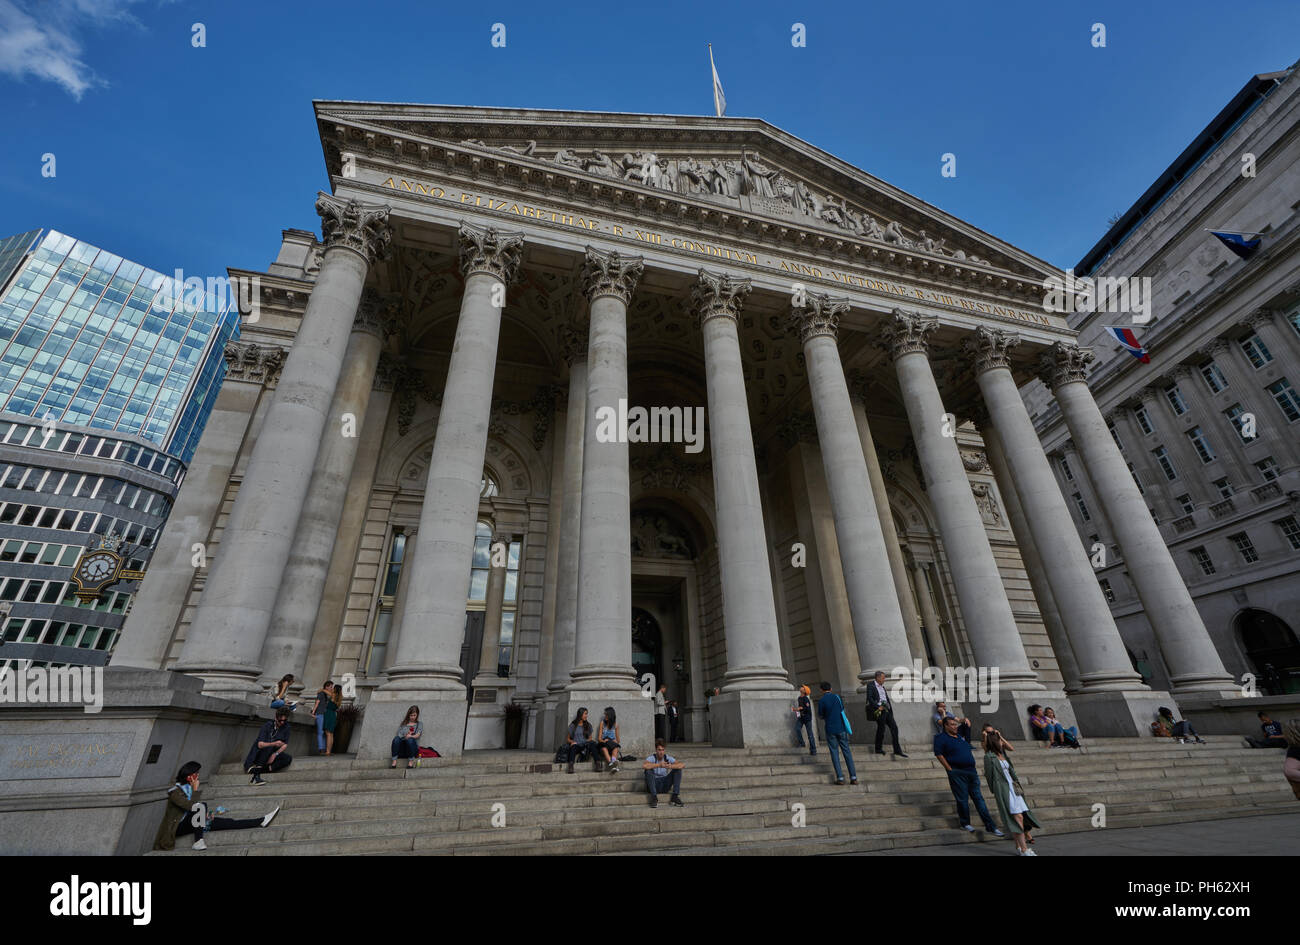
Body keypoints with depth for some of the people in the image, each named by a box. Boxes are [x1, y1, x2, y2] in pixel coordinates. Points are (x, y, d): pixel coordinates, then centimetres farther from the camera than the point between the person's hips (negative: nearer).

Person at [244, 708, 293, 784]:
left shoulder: (286, 727, -4)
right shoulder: (267, 726, -16)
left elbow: (285, 744, -3)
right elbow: (260, 744, -26)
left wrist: (275, 754, -20)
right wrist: (274, 744, -42)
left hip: (273, 753, 4)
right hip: (258, 754, -4)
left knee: (288, 758, -23)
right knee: (269, 746, -36)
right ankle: (256, 775, -38)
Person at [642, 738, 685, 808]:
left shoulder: (668, 758, -5)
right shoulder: (652, 758, -15)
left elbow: (682, 765, -18)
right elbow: (644, 765, -39)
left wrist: (670, 766, -36)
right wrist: (659, 765, -42)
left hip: (665, 786, 3)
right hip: (653, 785, -3)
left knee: (678, 769, -12)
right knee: (648, 771, -31)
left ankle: (675, 797, -13)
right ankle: (654, 797, -23)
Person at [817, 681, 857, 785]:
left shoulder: (821, 701, -9)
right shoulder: (837, 697, 3)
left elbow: (820, 716, -1)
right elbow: (842, 710, 15)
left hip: (830, 730, -3)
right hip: (841, 728, 3)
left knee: (834, 752, 6)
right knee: (846, 751, 8)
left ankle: (840, 777, 1)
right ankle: (853, 777, 3)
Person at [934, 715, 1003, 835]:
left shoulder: (960, 736, 17)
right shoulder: (941, 738, -8)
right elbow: (938, 754, -14)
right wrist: (950, 769, -15)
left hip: (971, 771, 7)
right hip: (957, 774, -7)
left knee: (979, 799, 8)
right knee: (962, 799, 1)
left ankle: (990, 827, 11)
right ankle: (965, 823, 18)